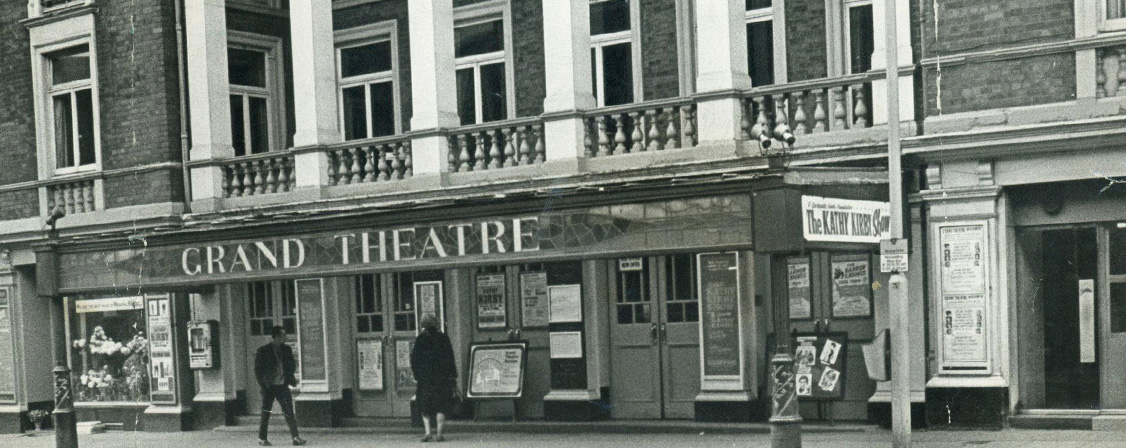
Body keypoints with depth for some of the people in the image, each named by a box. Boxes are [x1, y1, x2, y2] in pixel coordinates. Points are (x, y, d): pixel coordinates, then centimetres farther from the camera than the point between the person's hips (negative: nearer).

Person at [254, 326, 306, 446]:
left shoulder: (287, 349, 9)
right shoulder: (263, 351, -5)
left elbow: (292, 366, 16)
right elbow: (258, 369, -2)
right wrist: (263, 385, -8)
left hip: (282, 386, 3)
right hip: (269, 387, -3)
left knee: (289, 412, -5)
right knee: (266, 413, 5)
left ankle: (295, 437, -7)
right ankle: (262, 438, 17)